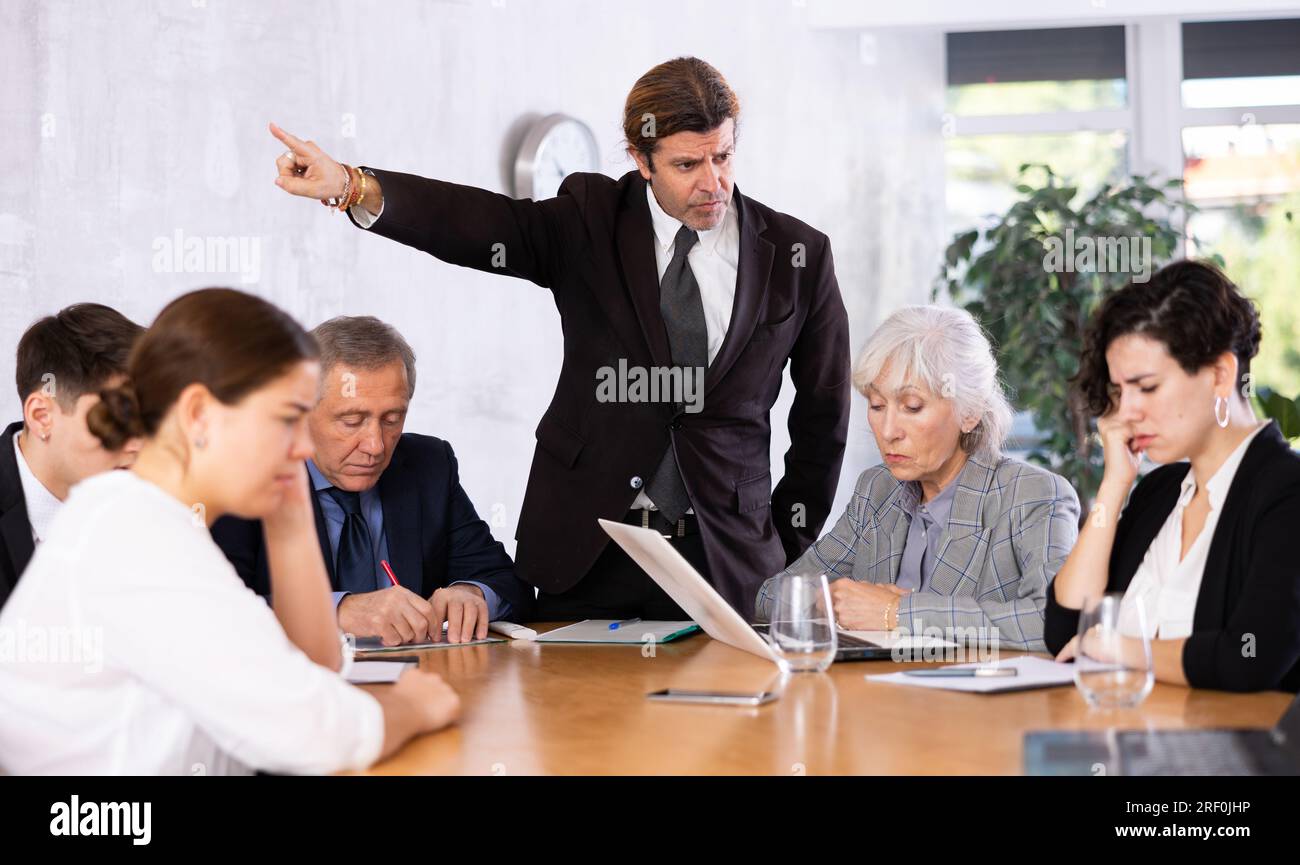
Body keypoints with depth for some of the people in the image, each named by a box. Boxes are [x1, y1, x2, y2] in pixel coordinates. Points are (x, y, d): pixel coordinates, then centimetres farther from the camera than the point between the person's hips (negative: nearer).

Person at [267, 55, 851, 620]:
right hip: (586, 551, 0)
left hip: (725, 560, 0)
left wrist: (786, 554, 8)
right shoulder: (593, 220, -1)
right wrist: (352, 187, -38)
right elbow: (482, 224, -20)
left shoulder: (797, 256, 0)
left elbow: (823, 417, 9)